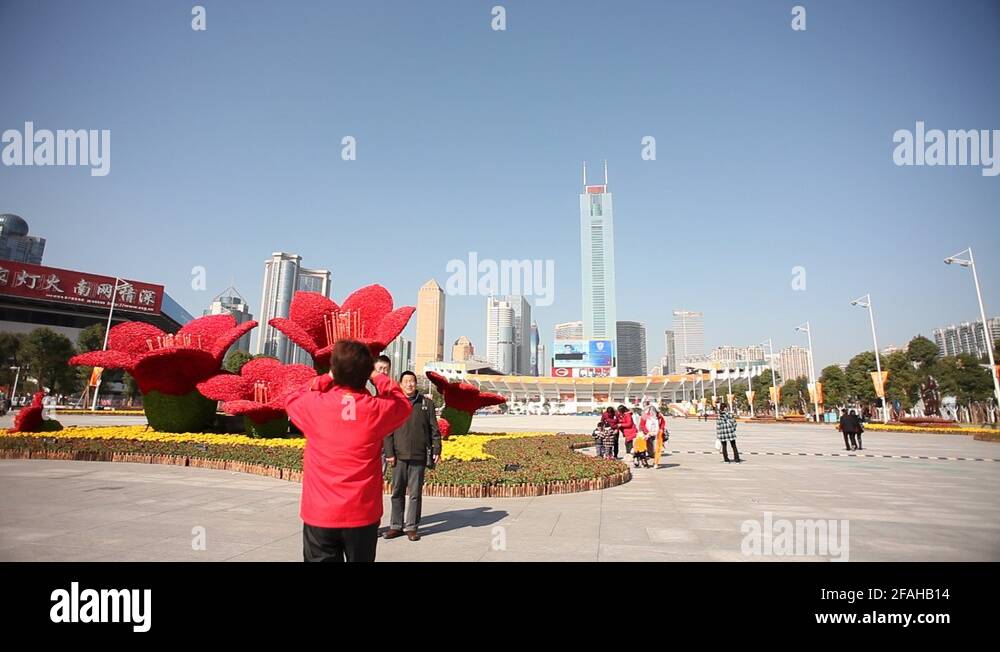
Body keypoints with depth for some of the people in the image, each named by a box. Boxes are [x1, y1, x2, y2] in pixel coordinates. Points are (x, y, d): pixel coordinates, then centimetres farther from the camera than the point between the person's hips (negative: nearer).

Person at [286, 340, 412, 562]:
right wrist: (377, 377, 13)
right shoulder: (377, 409, -11)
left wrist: (326, 378, 13)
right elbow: (404, 404, 12)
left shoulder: (314, 405, -11)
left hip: (320, 514, 0)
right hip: (363, 514, 0)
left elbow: (292, 400, 14)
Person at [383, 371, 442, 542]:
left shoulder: (426, 403, 5)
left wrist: (436, 450, 0)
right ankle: (396, 526, 21)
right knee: (397, 492, 8)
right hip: (399, 456, 0)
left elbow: (434, 430, 6)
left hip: (419, 456, 0)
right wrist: (389, 453, -4)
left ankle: (411, 527, 16)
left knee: (415, 493, 6)